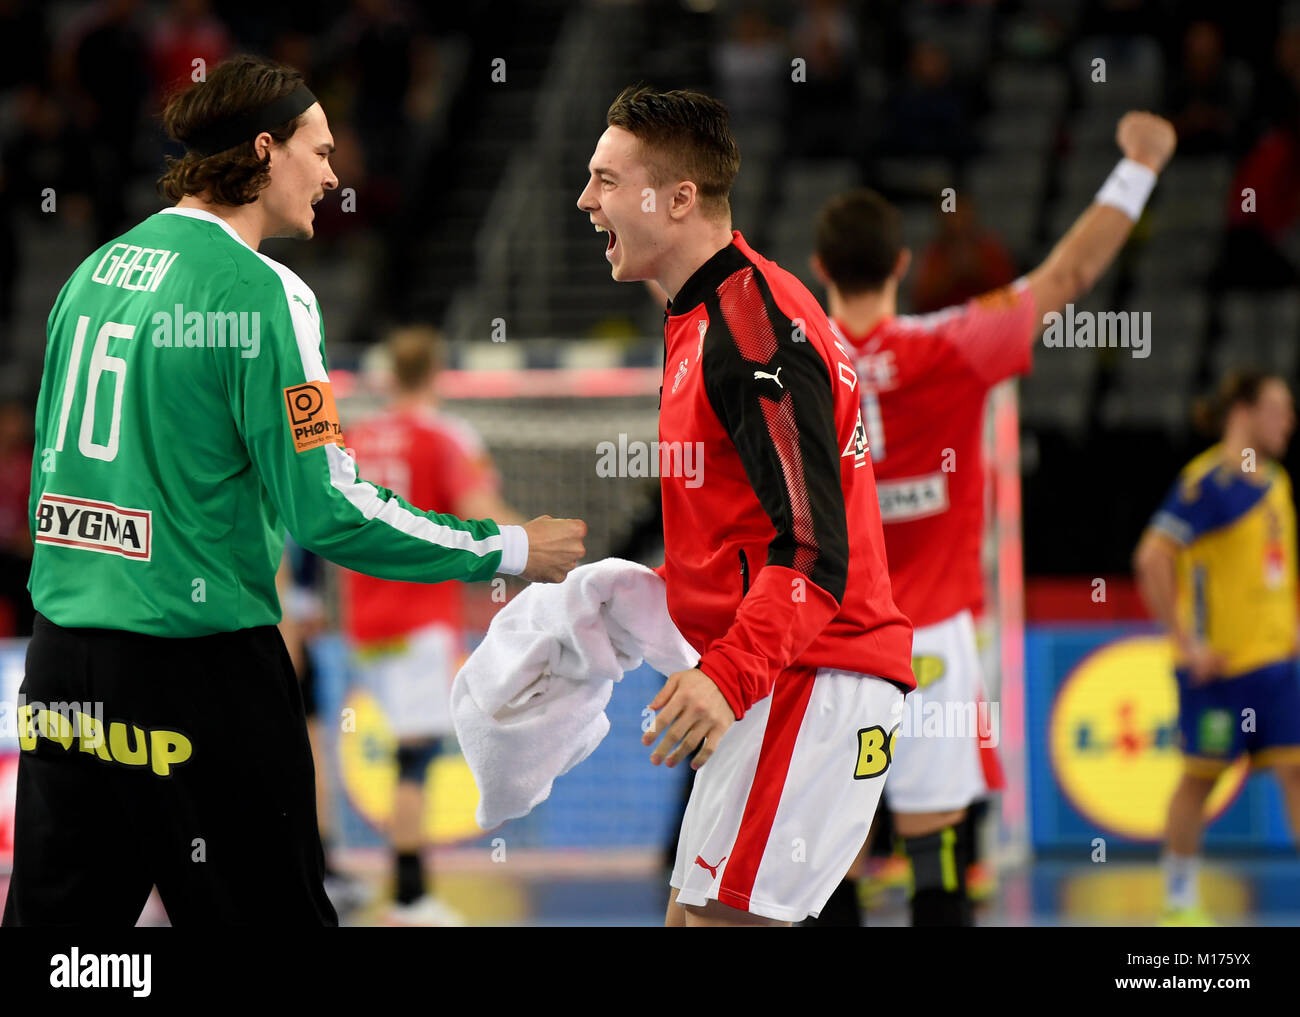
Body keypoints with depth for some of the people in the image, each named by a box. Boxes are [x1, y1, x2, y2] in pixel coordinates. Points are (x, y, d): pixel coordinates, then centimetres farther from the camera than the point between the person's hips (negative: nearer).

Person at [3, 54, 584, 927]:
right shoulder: (259, 293, -11)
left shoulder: (98, 270, 12)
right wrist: (508, 551, -7)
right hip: (194, 662, -7)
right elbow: (326, 510, -15)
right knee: (270, 912, 0)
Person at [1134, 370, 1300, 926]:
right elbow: (1152, 558, -19)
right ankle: (1179, 899, 15)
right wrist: (1186, 644, -18)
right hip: (1216, 665, -7)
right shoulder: (1208, 481, -12)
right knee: (1201, 775, 3)